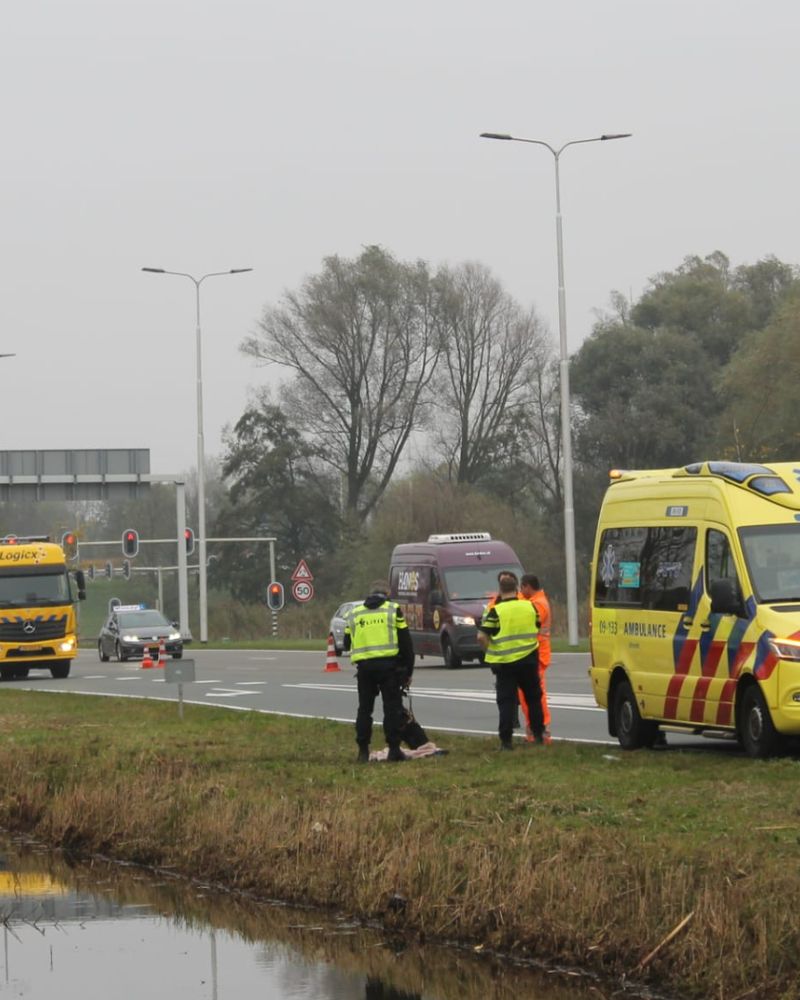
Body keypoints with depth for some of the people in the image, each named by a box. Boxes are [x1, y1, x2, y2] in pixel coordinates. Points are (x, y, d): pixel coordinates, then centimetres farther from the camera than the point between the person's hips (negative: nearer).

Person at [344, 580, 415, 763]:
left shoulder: (354, 613, 13)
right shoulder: (393, 610, 3)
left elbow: (347, 644, 16)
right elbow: (406, 642, 1)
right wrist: (408, 670, 6)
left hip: (364, 666, 3)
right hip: (388, 664, -3)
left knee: (365, 708, 11)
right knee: (392, 708, 1)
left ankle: (363, 750, 8)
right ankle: (394, 749, -3)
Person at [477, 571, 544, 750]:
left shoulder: (495, 612, -11)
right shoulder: (530, 607, 1)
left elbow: (482, 636, -14)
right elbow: (536, 629, 14)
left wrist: (490, 652, 0)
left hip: (504, 662, -3)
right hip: (528, 660, 3)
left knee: (506, 701, 1)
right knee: (533, 698, 18)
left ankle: (506, 740, -4)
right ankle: (538, 734, 23)